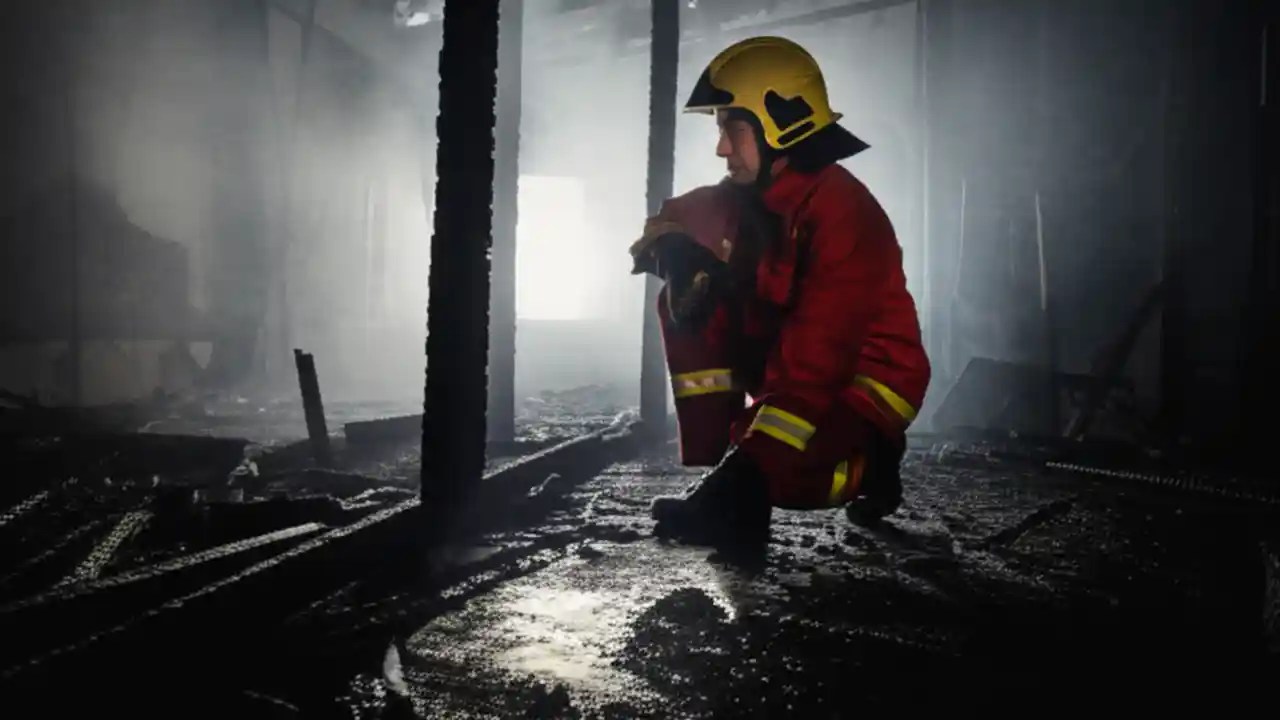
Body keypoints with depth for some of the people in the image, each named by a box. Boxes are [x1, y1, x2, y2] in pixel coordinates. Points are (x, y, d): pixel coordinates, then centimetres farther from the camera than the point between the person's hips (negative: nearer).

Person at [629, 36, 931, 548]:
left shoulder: (842, 212, -26)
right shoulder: (750, 195, -1)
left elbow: (817, 358, -32)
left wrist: (750, 467, -33)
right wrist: (680, 257, -16)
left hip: (862, 383, -9)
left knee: (763, 474, -36)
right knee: (686, 299, -6)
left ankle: (863, 463, -7)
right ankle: (713, 459, -6)